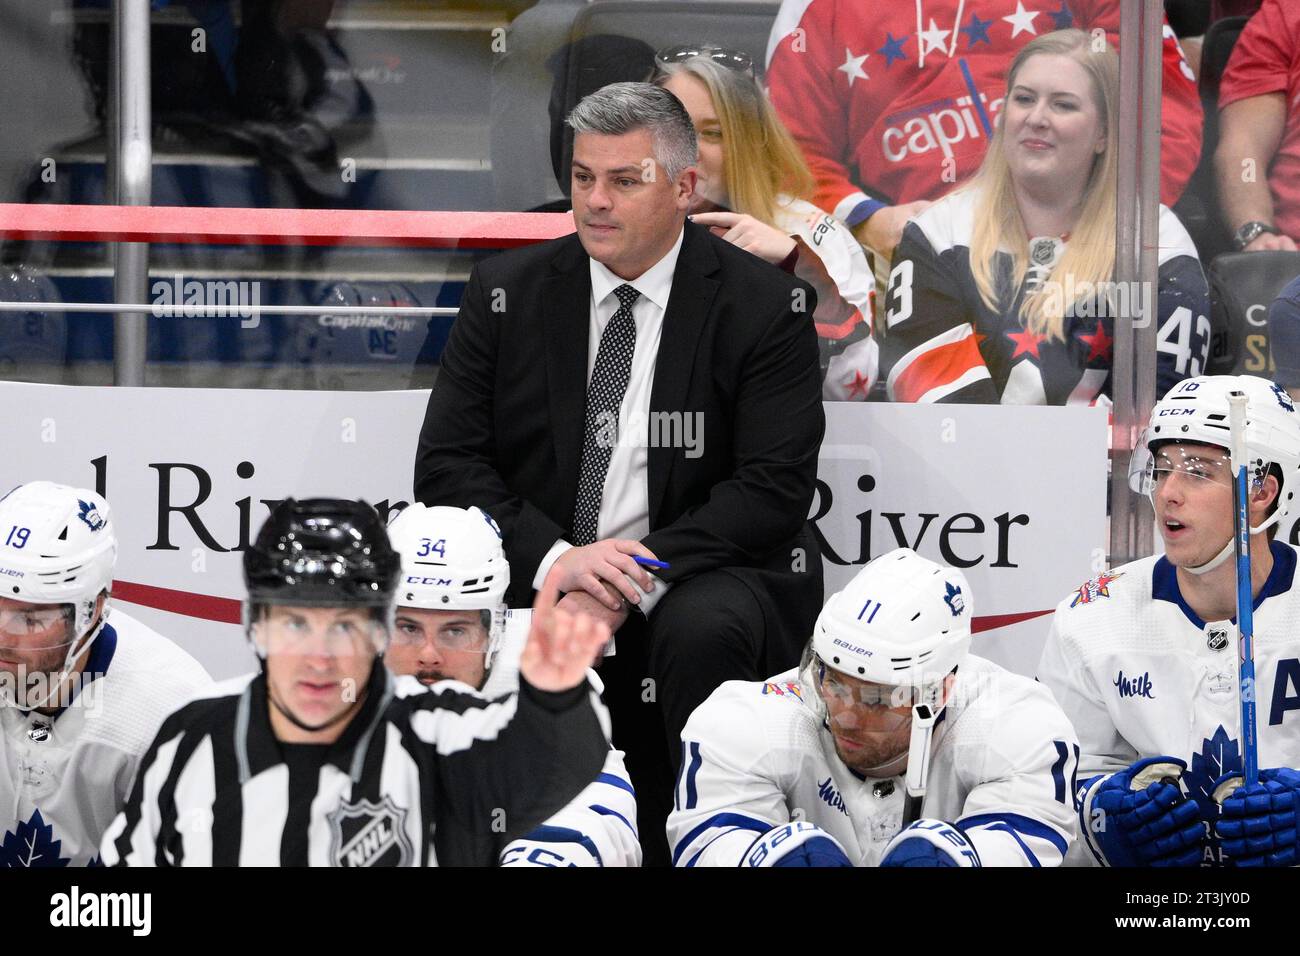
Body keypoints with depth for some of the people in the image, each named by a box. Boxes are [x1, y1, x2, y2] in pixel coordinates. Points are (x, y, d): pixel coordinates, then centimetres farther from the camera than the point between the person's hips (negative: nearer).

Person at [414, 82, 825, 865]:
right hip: (539, 582, 2)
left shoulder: (763, 305, -1)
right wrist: (552, 559, -17)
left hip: (696, 578, -2)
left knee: (704, 627, -36)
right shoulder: (507, 293, 7)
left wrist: (637, 576, -22)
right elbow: (447, 465, 2)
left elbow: (775, 486, -9)